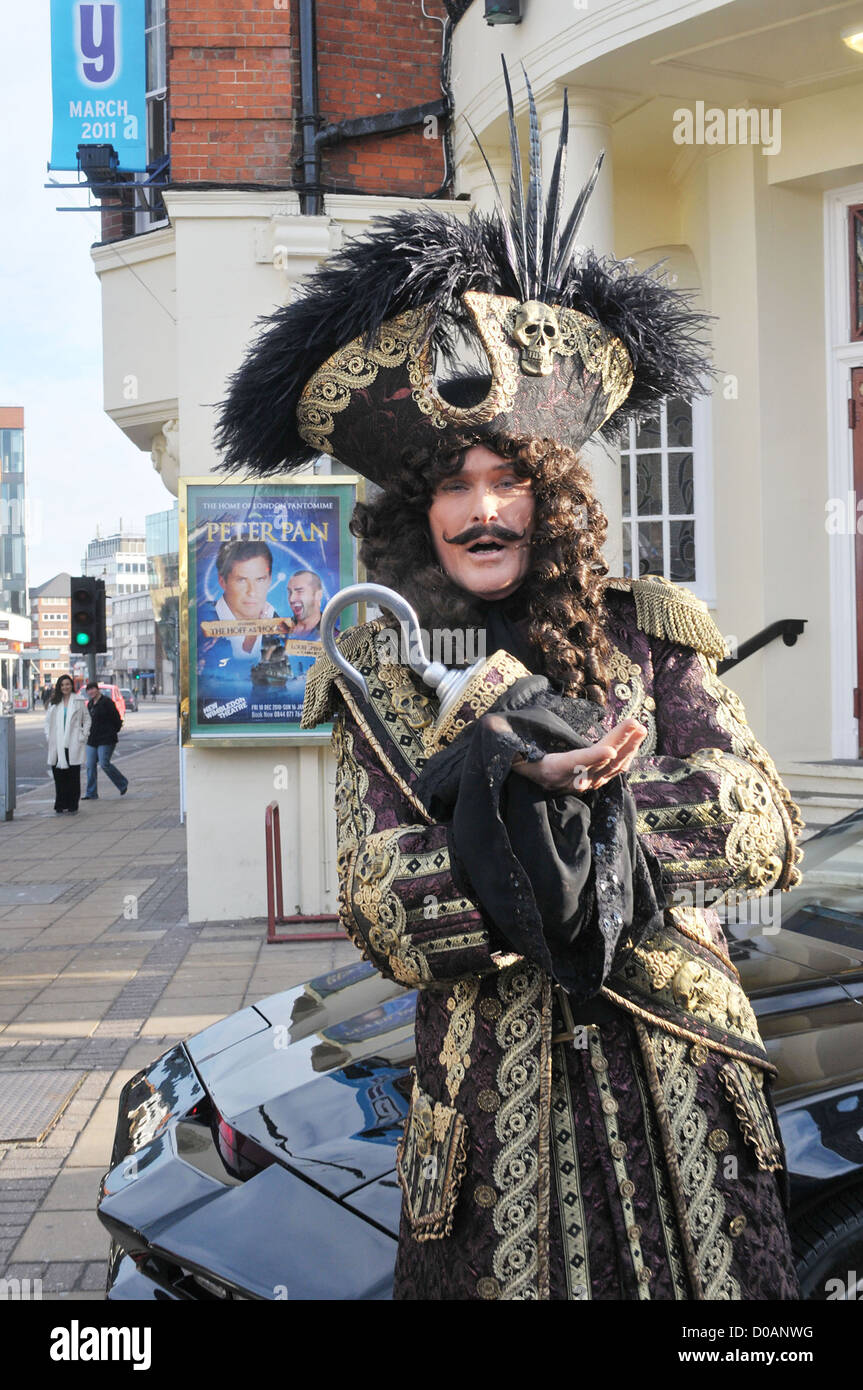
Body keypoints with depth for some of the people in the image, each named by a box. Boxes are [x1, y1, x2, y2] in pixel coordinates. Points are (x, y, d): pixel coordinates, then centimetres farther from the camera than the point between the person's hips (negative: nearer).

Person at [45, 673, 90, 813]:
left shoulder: (79, 701, 4)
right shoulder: (54, 702, 12)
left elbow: (87, 719, 7)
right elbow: (48, 720, 16)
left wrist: (83, 736, -2)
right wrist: (48, 737, 3)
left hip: (73, 744, -2)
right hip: (57, 745, 2)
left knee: (73, 776, -1)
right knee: (59, 776, 2)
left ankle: (73, 806, 6)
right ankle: (60, 806, 10)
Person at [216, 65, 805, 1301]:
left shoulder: (649, 632, 0)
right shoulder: (377, 677, -3)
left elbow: (766, 832, -9)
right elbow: (391, 932, -9)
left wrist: (538, 787, -18)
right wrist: (522, 786, -22)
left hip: (680, 1075, 2)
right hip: (499, 1096, -1)